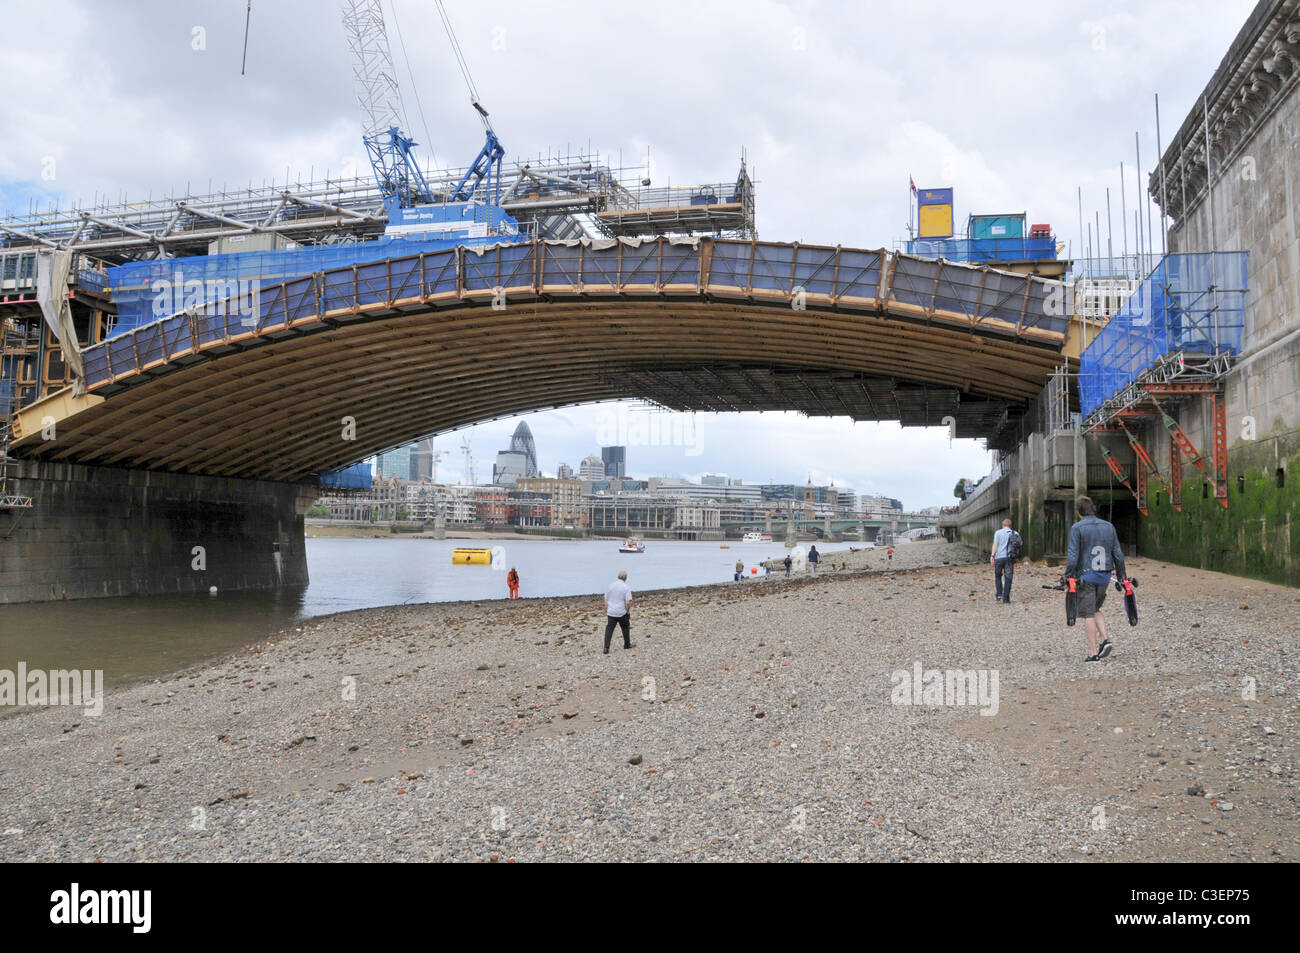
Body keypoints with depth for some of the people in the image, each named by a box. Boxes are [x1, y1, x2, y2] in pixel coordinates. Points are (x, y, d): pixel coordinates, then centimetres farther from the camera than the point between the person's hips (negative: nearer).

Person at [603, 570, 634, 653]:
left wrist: (606, 610, 13)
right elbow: (628, 602, -17)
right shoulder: (626, 587, -10)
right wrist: (628, 612, -1)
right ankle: (627, 644, 31)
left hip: (611, 613, 2)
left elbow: (606, 600, 5)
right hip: (622, 613, -2)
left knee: (609, 630, 4)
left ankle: (606, 648, -7)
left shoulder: (610, 585, 3)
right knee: (625, 628, 20)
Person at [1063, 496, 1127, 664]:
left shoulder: (1077, 528, -8)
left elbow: (1072, 555, -14)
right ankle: (1105, 640, 3)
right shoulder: (1108, 526, 8)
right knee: (1095, 609, 21)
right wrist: (1121, 576, 16)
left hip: (1085, 576, -5)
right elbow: (1118, 554, 9)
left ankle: (1093, 652, -1)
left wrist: (1067, 576, -10)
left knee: (1088, 613, 0)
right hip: (1105, 576, 5)